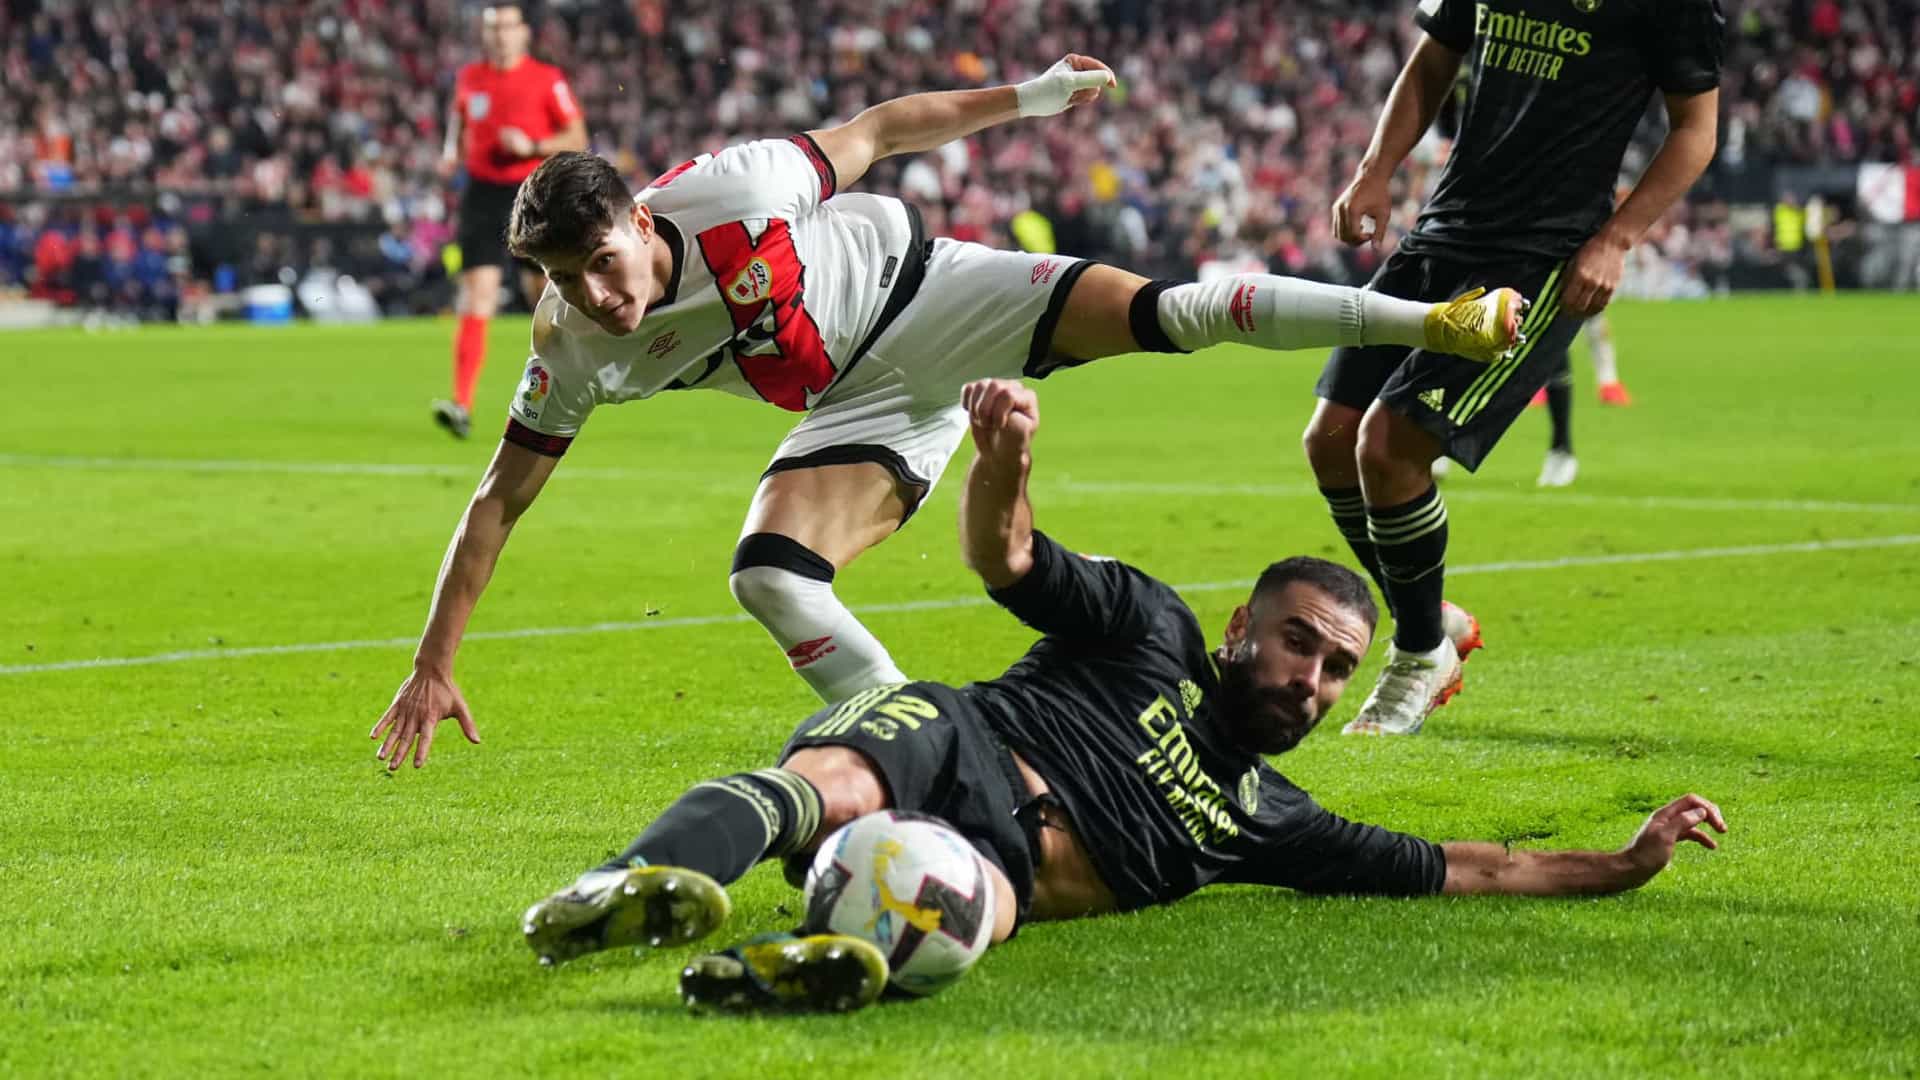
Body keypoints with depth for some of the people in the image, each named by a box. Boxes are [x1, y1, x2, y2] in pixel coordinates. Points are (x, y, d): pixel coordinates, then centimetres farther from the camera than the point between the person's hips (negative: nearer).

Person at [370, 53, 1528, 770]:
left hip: (923, 293, -3)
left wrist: (1027, 96, -2)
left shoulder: (730, 191, -27)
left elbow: (875, 131, -10)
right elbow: (500, 502, -9)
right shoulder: (574, 351, -17)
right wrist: (434, 665, -13)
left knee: (1162, 310, -20)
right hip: (862, 409, 3)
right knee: (767, 576, -23)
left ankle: (1438, 319, -13)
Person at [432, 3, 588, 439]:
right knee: (476, 297, -11)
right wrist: (452, 150, 7)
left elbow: (577, 140, -3)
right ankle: (462, 406, -19)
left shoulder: (547, 80, -4)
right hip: (483, 194, 2)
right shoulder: (469, 77, 7)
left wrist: (533, 146, -19)